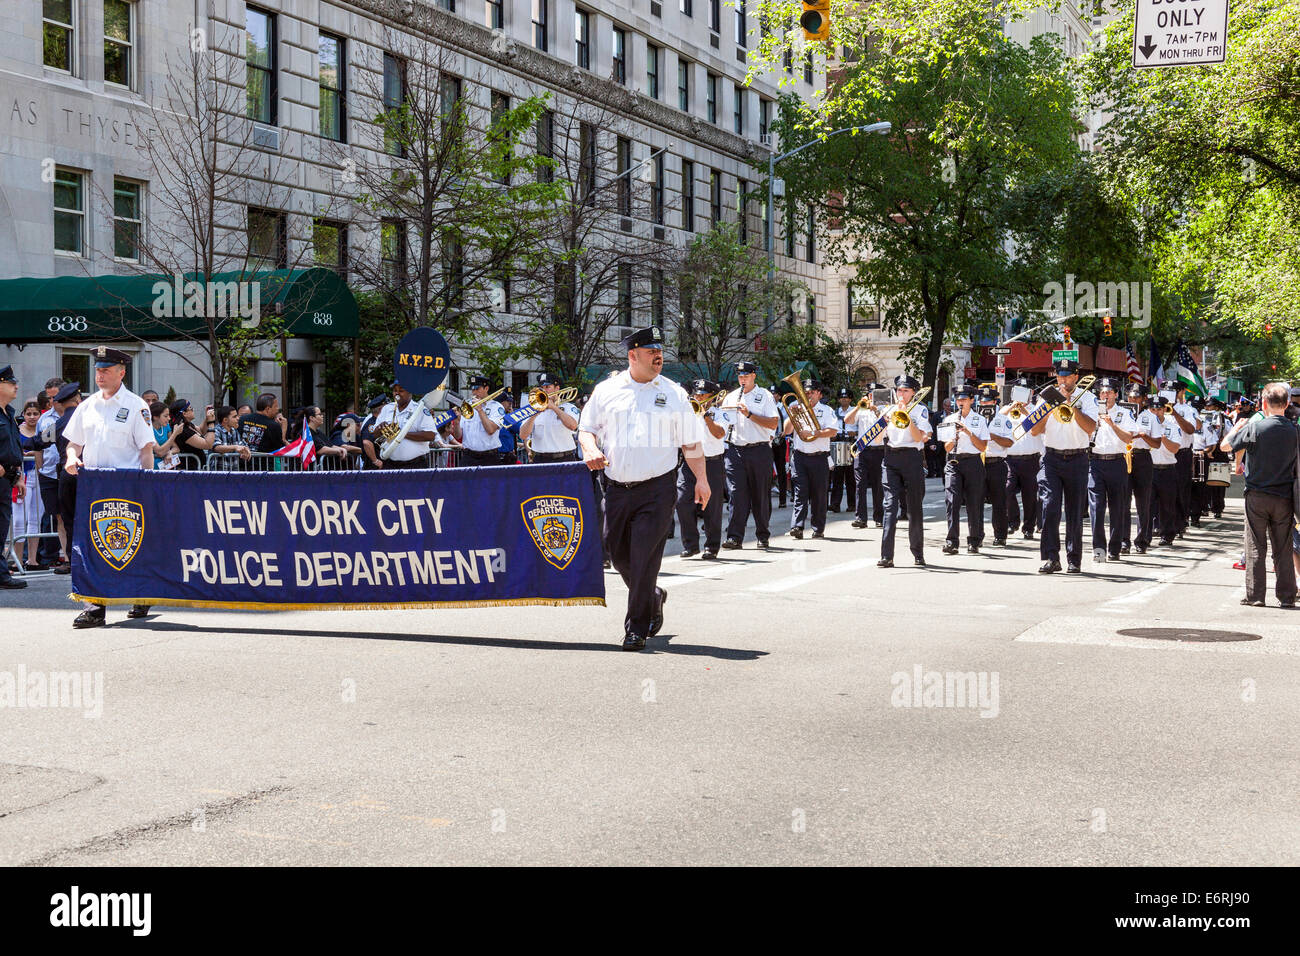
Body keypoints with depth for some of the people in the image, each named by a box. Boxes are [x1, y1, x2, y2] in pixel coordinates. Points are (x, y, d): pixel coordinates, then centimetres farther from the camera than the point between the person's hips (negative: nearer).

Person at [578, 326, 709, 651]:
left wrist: (701, 478, 0)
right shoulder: (606, 391, 7)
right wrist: (590, 449, -8)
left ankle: (637, 628, 0)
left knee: (644, 559, -8)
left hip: (657, 488, -3)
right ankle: (653, 598, 35)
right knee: (618, 552, 9)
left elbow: (690, 442, 8)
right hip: (617, 487, 3)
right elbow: (587, 428, 13)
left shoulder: (673, 394, 5)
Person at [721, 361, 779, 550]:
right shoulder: (730, 397, 16)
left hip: (760, 451, -2)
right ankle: (735, 537, -8)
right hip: (735, 450, 2)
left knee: (761, 496, 3)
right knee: (736, 494, -7)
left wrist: (749, 414, -14)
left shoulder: (765, 396, 4)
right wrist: (724, 429, -1)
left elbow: (773, 424, -6)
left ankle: (763, 537, 13)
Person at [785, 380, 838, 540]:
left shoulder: (826, 411, 7)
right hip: (800, 456, 1)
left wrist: (818, 433, -22)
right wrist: (792, 415, -5)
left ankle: (818, 529, 9)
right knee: (800, 492, -8)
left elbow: (833, 431, -7)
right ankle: (797, 527, -15)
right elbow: (786, 430, 9)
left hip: (819, 457, -1)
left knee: (819, 494, 2)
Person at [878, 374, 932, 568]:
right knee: (890, 505, -10)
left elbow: (918, 437, -6)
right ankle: (886, 556, -14)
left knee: (915, 508, 4)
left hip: (912, 458, -1)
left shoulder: (920, 410, 6)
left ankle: (918, 554, 16)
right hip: (891, 459, 1)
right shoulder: (889, 409, 14)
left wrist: (907, 416, -13)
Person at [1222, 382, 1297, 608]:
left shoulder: (1255, 428, -13)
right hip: (1284, 497, 2)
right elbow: (1295, 464, 11)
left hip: (1257, 497, -2)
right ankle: (1287, 596, 11)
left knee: (1256, 548, 4)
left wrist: (1237, 427, 13)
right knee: (1283, 550, 9)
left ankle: (1255, 596, 4)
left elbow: (1225, 446, -4)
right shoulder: (1293, 430, -2)